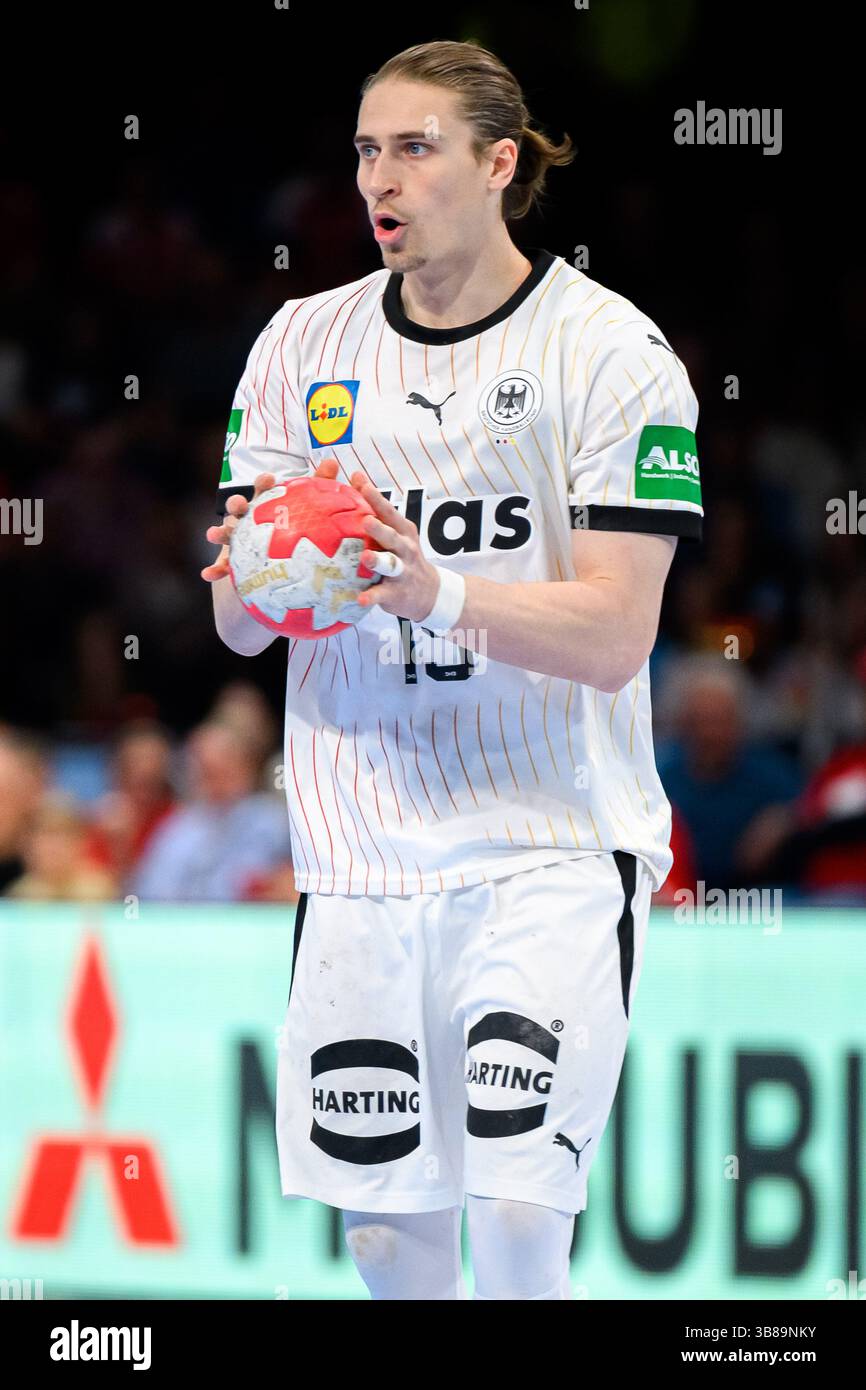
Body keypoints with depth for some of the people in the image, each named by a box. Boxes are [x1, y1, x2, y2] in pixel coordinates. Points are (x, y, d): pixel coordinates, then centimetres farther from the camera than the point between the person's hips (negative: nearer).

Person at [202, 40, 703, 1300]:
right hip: (361, 852, 4)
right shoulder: (303, 344, 8)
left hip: (555, 845, -4)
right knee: (387, 1237, 6)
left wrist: (438, 593, -30)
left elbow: (614, 634, -13)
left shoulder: (610, 350, -5)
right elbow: (237, 625, 6)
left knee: (519, 1224, -17)